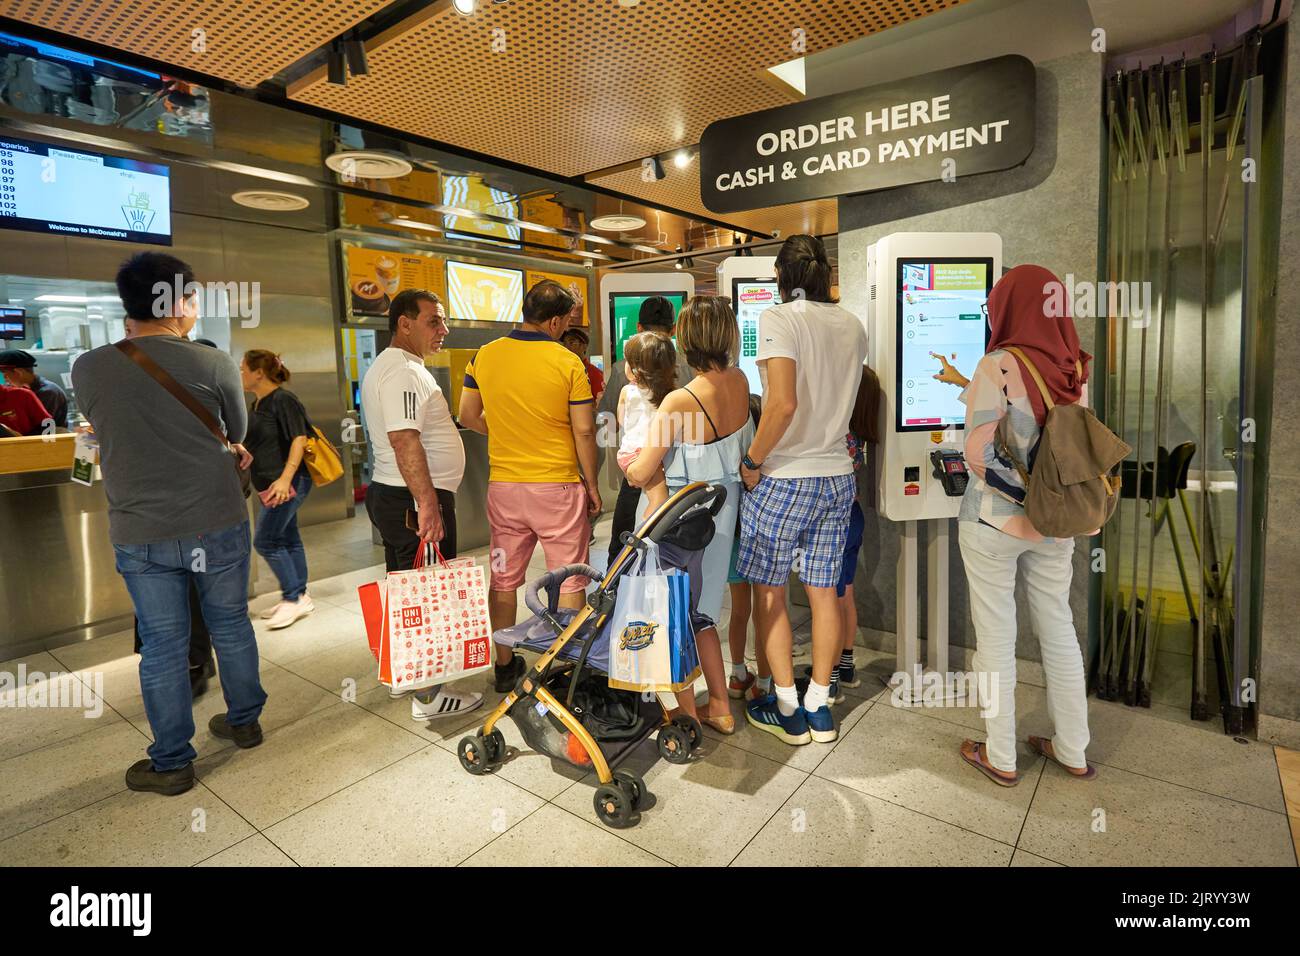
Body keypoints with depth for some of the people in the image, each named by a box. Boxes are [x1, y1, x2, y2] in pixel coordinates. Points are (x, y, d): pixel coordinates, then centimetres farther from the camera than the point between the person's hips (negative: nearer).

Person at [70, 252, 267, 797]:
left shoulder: (87, 369, -3)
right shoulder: (215, 364, -10)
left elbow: (115, 436, 13)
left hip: (140, 536, 1)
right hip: (218, 525, -1)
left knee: (162, 646, 10)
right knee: (231, 626, 17)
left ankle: (171, 763, 24)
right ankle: (243, 721, 35)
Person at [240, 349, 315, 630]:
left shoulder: (283, 400, -12)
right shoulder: (256, 404, 16)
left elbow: (299, 439, -20)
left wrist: (285, 479, -26)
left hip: (287, 483, -9)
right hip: (270, 483, 9)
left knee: (266, 541, -8)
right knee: (288, 539, 12)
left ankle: (294, 598, 2)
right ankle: (299, 597, 20)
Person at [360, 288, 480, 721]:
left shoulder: (389, 367, 17)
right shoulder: (403, 373, -18)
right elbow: (405, 442, -28)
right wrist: (428, 505, -31)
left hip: (391, 493, 11)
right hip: (415, 499, -11)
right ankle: (428, 696, 5)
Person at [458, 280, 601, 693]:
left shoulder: (484, 356, 1)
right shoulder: (568, 363, -11)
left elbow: (468, 417, 7)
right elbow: (584, 432, -10)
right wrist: (592, 486, 1)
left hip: (503, 485, 4)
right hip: (558, 487, -4)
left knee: (503, 579, 16)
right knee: (569, 582, 9)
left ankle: (505, 665, 28)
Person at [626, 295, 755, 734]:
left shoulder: (680, 402, -25)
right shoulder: (739, 382, -8)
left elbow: (639, 475, -18)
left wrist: (627, 464, 2)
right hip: (726, 508, 7)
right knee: (702, 612, 21)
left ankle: (687, 711, 25)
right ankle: (719, 707, 32)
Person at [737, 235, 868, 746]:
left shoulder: (779, 318, -12)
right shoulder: (852, 325, 8)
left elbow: (784, 402, -24)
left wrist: (753, 460, -14)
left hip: (783, 479, -6)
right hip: (837, 477, 6)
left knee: (768, 592, 8)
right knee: (823, 593, 12)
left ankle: (787, 710, 18)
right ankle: (819, 708, 24)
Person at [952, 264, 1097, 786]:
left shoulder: (998, 365, -15)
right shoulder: (1073, 368, 3)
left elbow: (978, 454, -20)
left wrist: (1016, 492, -6)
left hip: (994, 521, -6)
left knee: (995, 638, 7)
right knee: (1058, 630, 17)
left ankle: (1000, 758, 21)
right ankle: (1073, 751, 32)